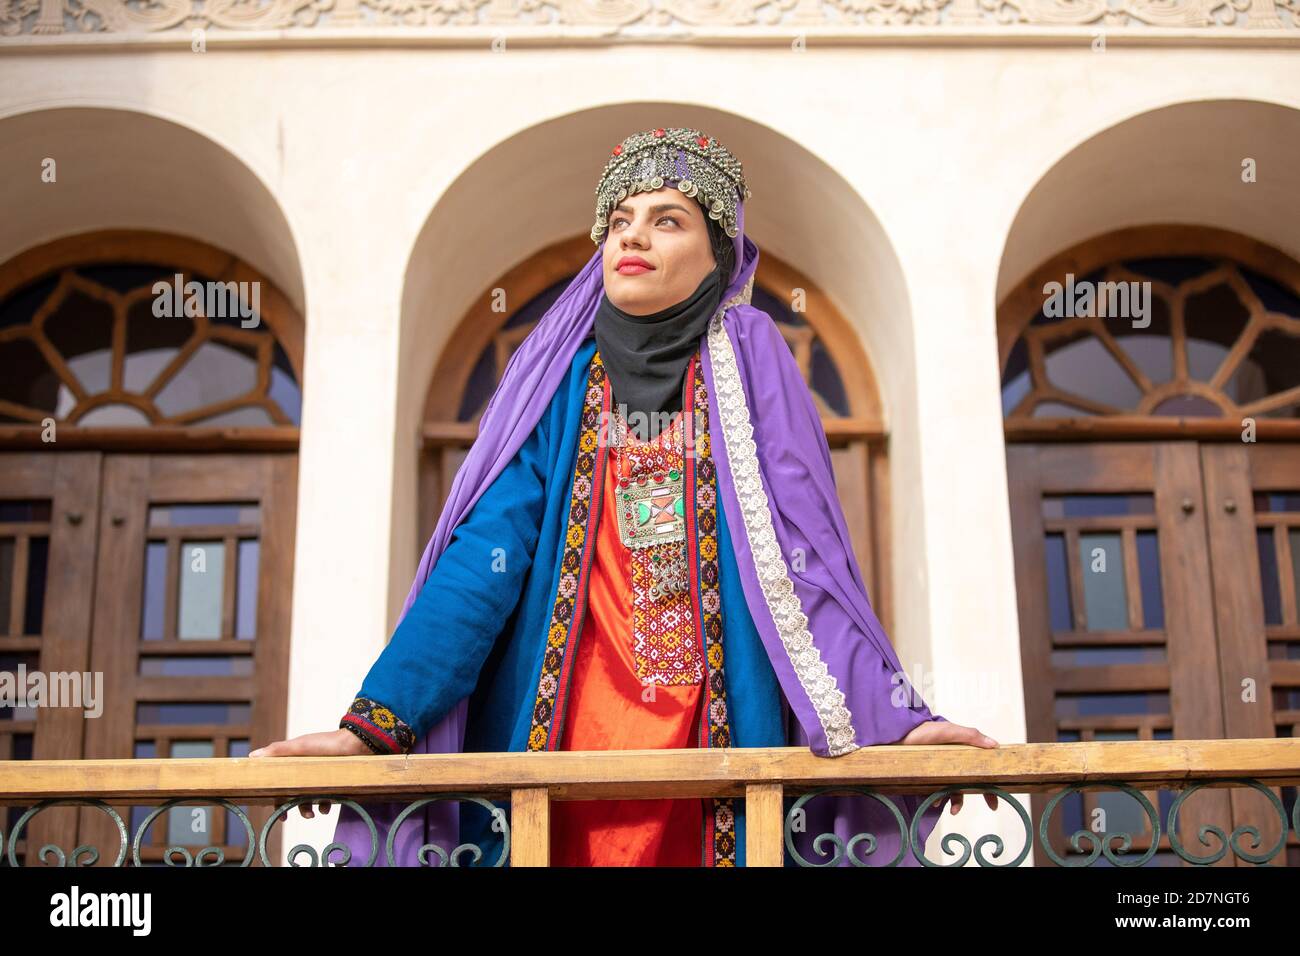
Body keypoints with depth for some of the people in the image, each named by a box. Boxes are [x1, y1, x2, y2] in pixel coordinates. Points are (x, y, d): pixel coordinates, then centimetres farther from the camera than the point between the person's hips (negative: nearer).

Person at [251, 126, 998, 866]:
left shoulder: (753, 373, 4)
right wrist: (375, 723, -16)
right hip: (560, 745, 1)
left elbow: (809, 563, -3)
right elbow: (482, 562, -5)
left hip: (719, 748, 0)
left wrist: (892, 719, -16)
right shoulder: (558, 383, 6)